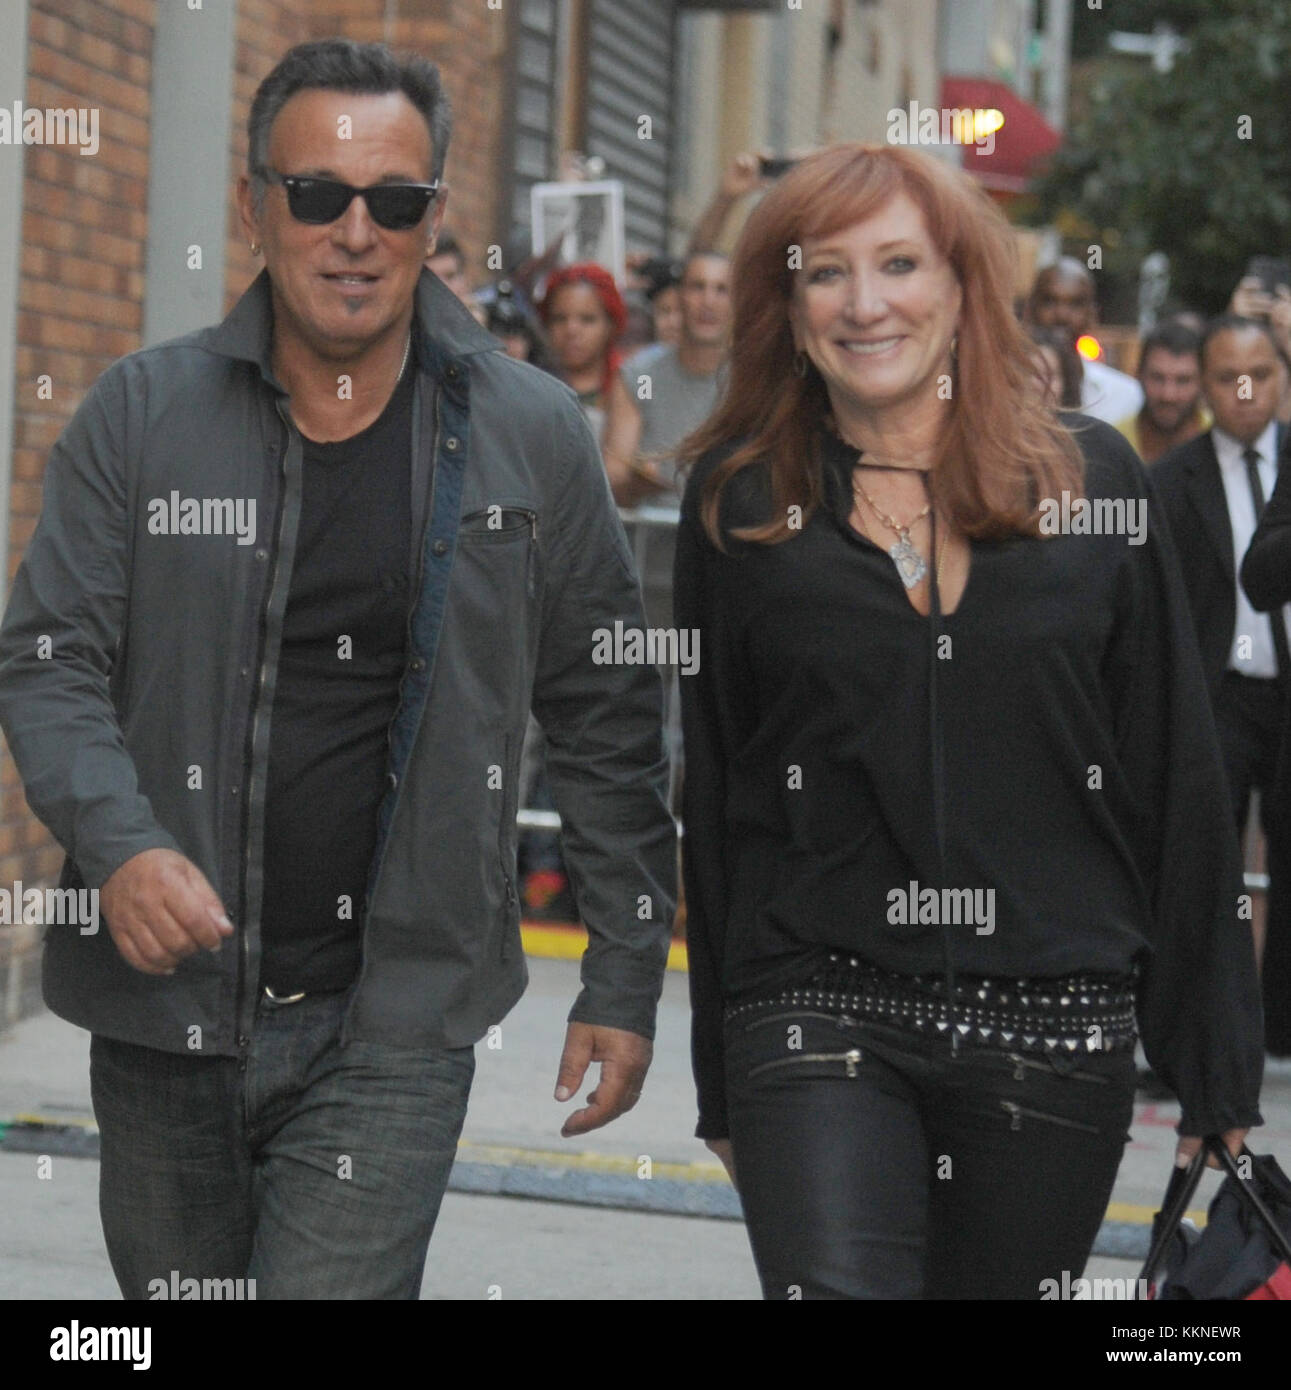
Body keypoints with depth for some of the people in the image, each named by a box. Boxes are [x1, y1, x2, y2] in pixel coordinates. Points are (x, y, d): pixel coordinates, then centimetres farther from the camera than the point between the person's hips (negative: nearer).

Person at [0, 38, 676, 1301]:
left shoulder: (527, 436, 1)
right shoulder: (141, 416, 1)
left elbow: (605, 721, 6)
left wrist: (625, 975, 6)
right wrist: (118, 842, -20)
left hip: (393, 1032, -1)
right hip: (164, 1012, 2)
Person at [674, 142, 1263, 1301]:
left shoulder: (1092, 480, 4)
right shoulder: (741, 502, 4)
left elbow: (1179, 779, 6)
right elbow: (712, 795, 8)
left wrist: (1217, 1062, 5)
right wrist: (723, 1083, 8)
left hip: (1059, 1035, 1)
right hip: (822, 1016, -1)